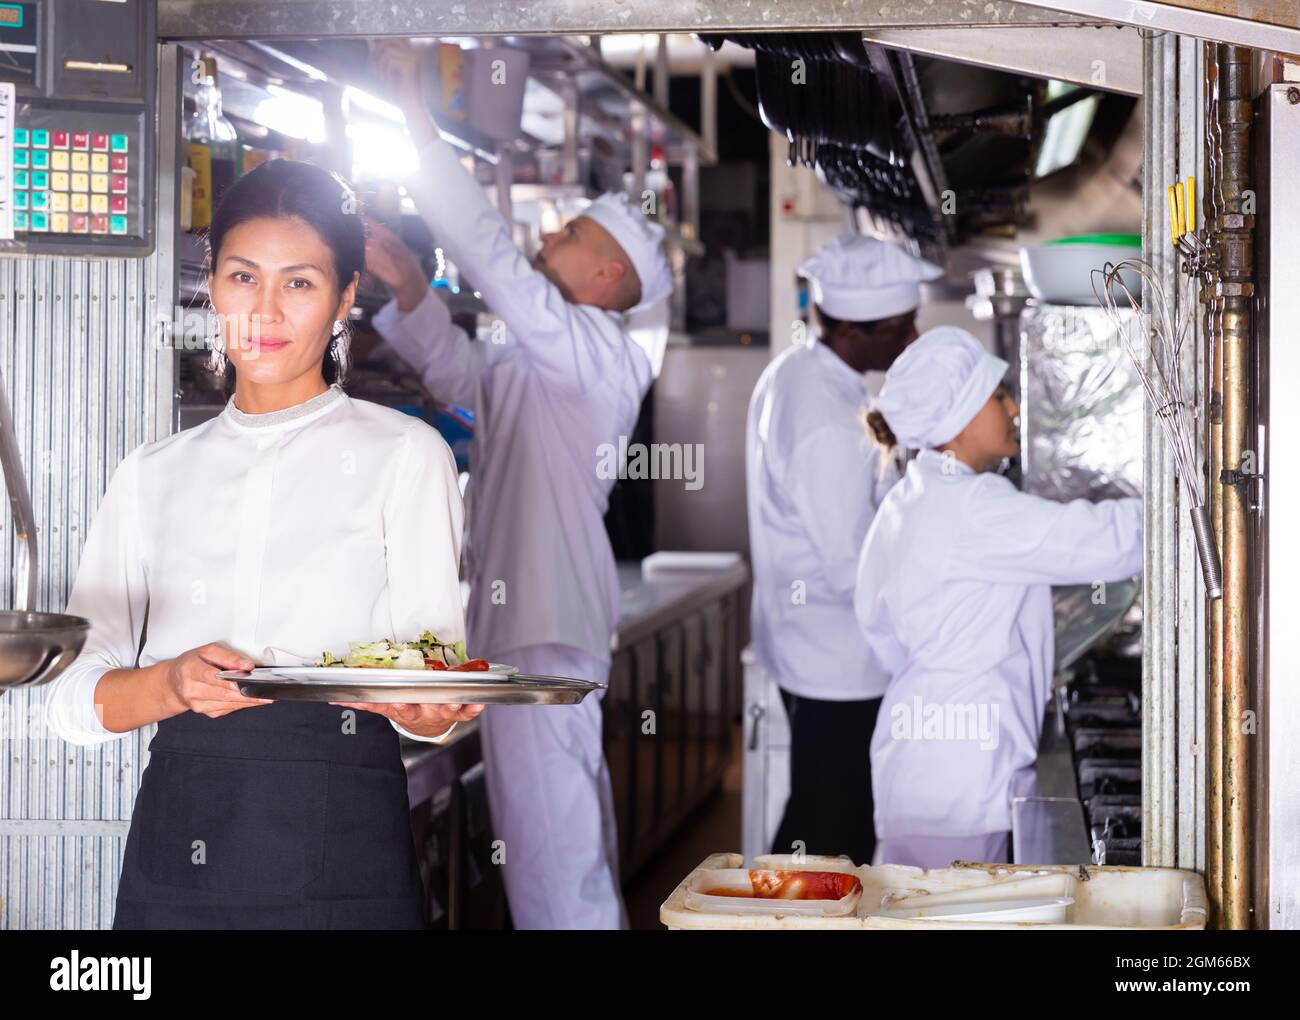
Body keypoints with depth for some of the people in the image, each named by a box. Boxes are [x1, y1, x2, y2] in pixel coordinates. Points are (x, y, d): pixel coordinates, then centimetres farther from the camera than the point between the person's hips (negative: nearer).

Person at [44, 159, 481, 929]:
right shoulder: (153, 475, 13)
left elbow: (434, 692, -3)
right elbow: (75, 698, 5)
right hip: (171, 852, 3)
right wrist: (174, 684, -17)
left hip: (339, 850, -3)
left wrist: (427, 710, -27)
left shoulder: (405, 454, 3)